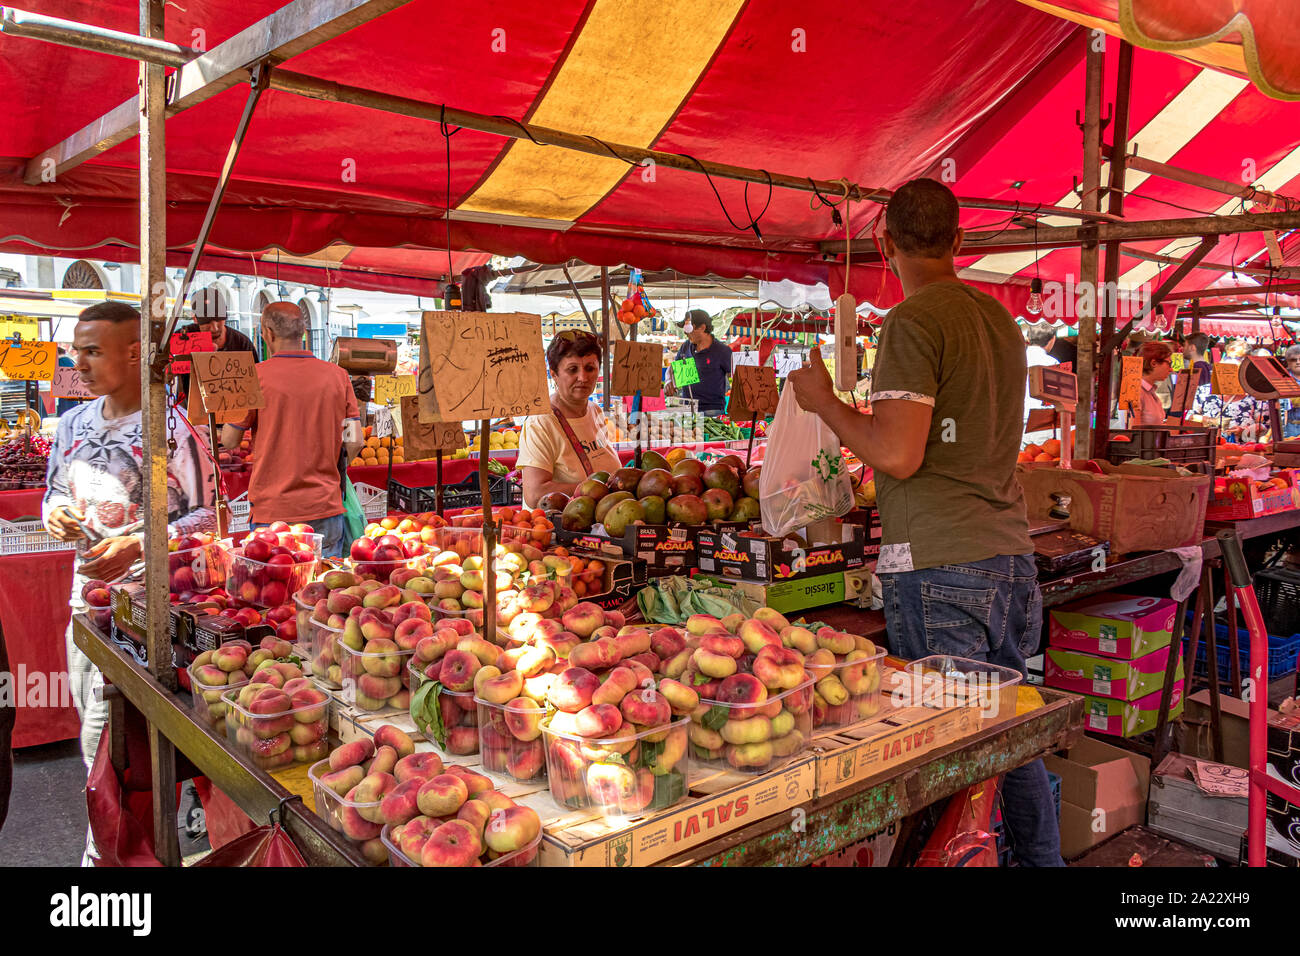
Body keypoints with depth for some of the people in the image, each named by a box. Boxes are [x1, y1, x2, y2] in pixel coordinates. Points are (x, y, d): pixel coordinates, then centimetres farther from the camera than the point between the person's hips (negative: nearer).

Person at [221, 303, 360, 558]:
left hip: (272, 508, -2)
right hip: (325, 508, 3)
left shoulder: (256, 376, -5)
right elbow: (354, 442, 2)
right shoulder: (337, 375, 3)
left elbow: (229, 440, 1)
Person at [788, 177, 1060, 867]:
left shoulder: (913, 322, -10)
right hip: (1011, 556, 9)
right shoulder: (1001, 319, 15)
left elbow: (897, 454, -18)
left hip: (939, 567, -8)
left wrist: (822, 399, -3)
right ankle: (1041, 861, 30)